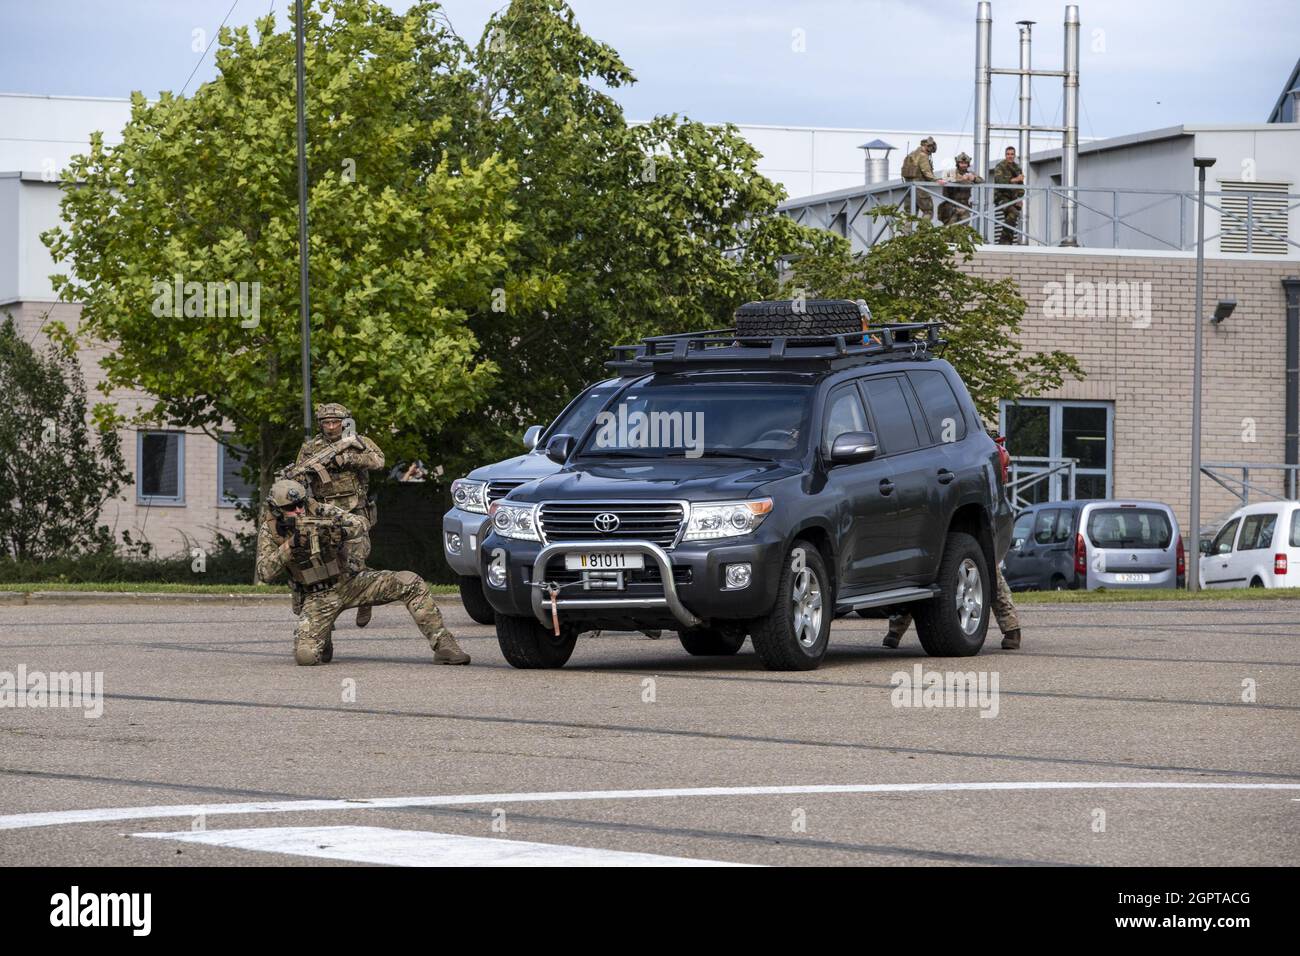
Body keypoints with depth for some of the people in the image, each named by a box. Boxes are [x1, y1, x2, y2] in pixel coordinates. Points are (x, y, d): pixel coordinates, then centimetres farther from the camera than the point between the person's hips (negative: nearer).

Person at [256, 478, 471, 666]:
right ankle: (323, 643, 15)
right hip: (318, 597, -1)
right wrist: (290, 546, -27)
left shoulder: (319, 512, -8)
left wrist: (339, 530, -39)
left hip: (351, 582, 1)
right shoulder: (269, 531, -7)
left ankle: (443, 645, -14)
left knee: (410, 583, -19)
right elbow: (265, 573, -15)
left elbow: (360, 524, -18)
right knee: (305, 656, -23)